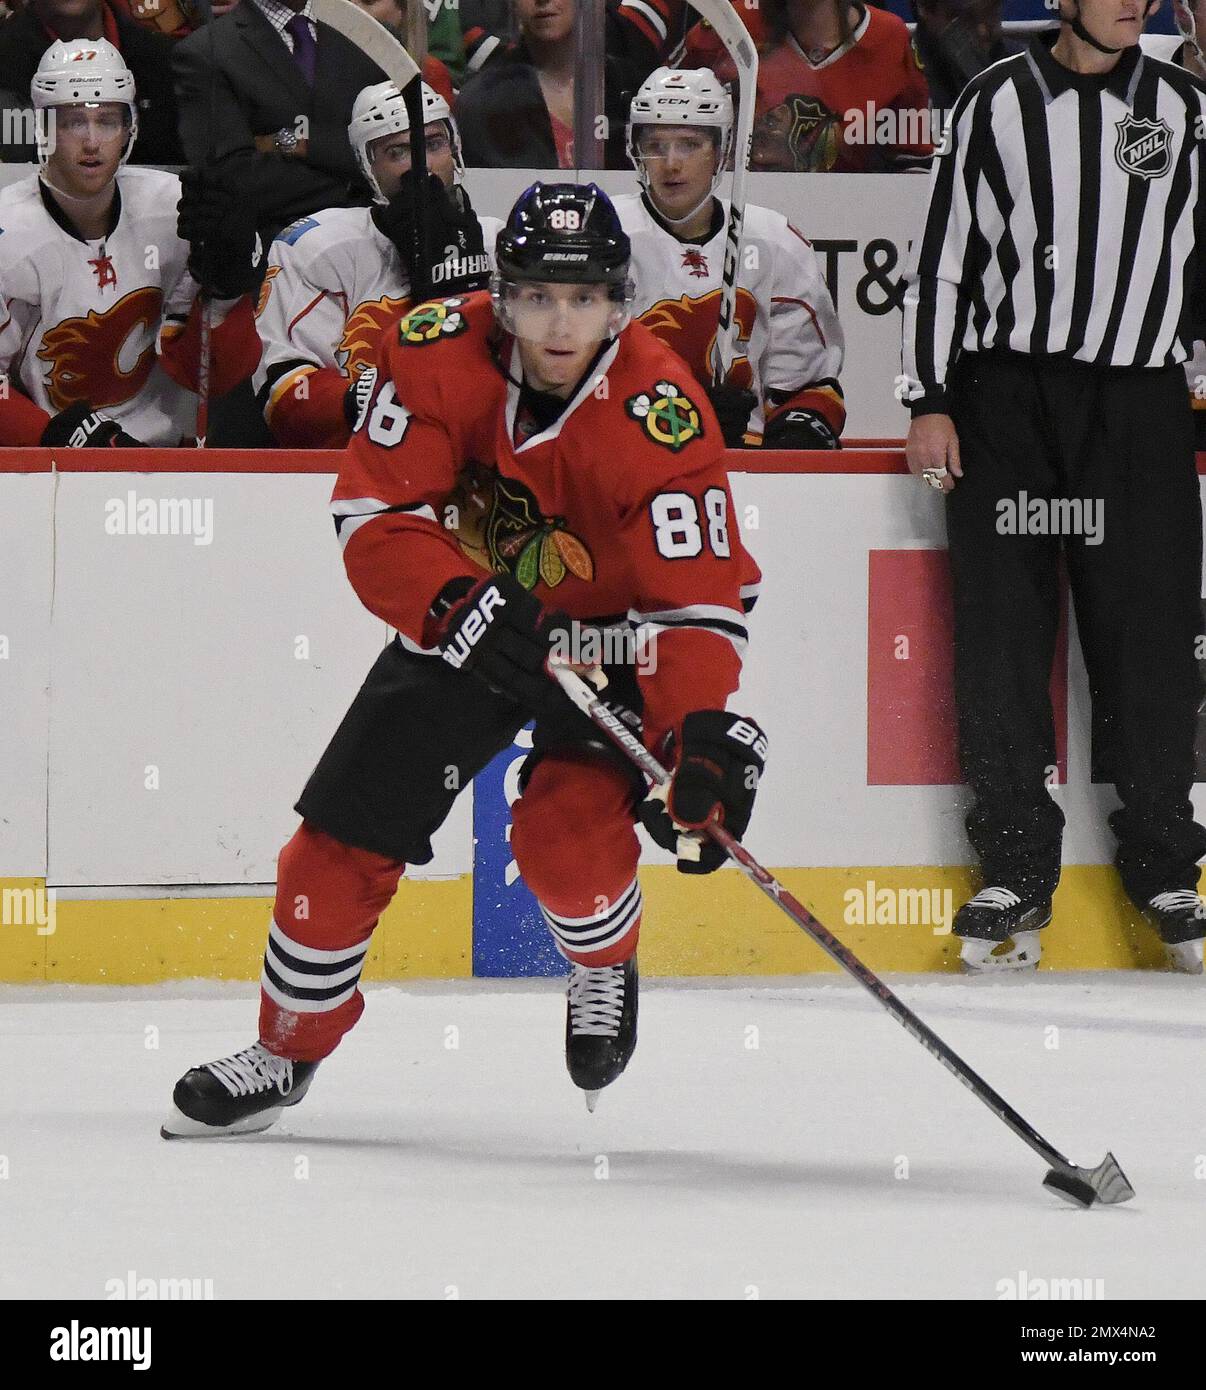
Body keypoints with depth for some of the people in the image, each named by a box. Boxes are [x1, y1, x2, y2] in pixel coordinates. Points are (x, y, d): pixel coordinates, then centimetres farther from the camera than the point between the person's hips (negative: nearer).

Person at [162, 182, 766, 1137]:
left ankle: (606, 967, 11)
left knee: (566, 829, -25)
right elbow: (373, 520, -21)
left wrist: (700, 738, -41)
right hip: (461, 620, 3)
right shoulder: (438, 354, -21)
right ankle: (287, 1051, 22)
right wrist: (462, 607, -38)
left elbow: (697, 600, -27)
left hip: (605, 635, -3)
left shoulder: (659, 414, -28)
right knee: (343, 839, 0)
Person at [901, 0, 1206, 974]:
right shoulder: (996, 106, 5)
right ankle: (1016, 875, 6)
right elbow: (941, 258, 7)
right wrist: (930, 402, 1)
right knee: (1001, 646, -1)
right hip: (1004, 406, 0)